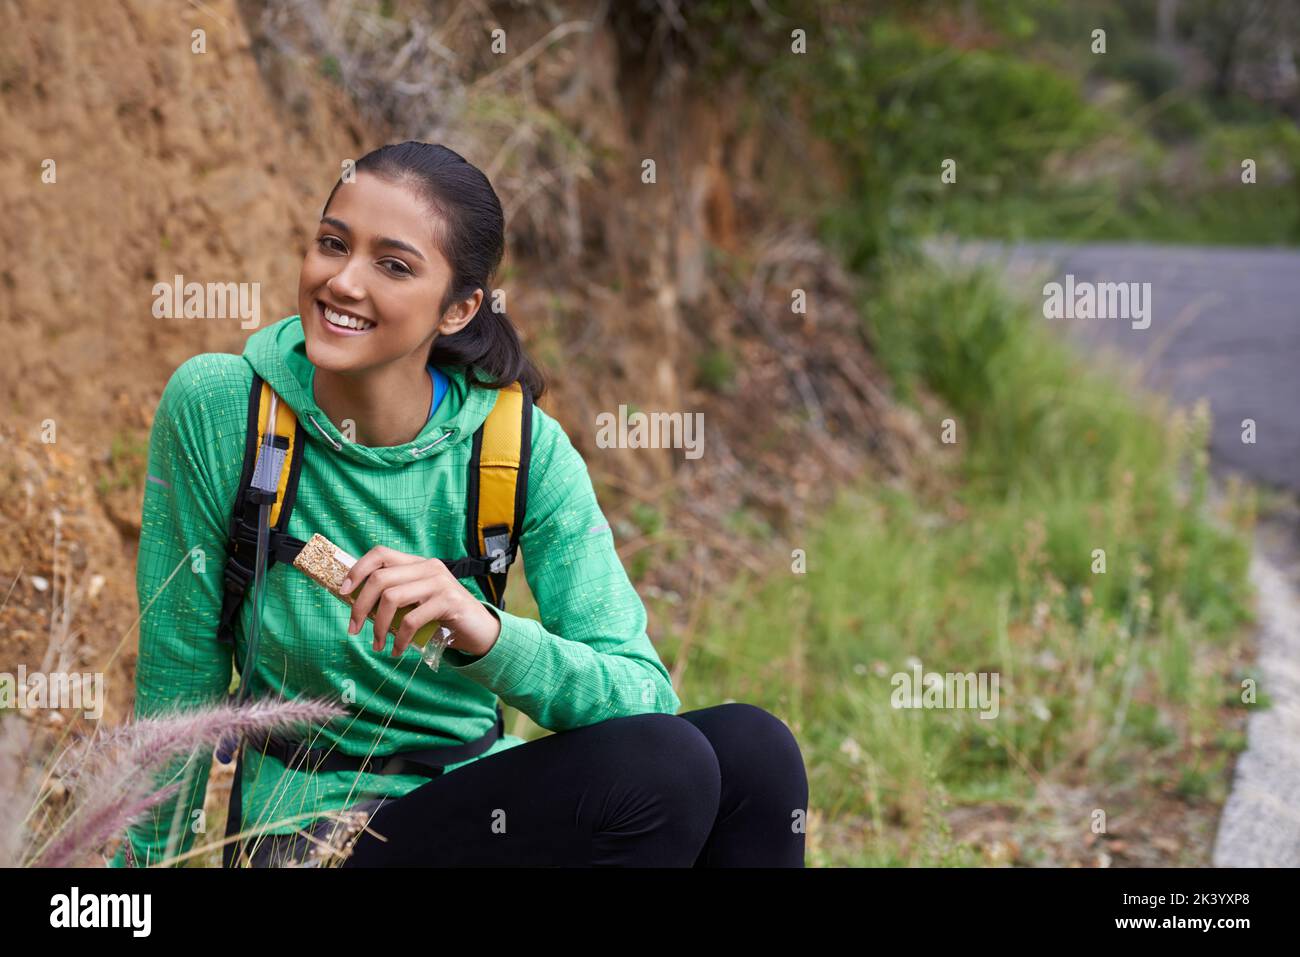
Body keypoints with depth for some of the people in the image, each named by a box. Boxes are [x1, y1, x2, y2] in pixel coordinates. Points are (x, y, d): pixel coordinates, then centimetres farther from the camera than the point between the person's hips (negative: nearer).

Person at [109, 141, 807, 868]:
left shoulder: (526, 450, -9)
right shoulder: (216, 406, -13)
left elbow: (643, 696, -17)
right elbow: (180, 685, -5)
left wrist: (484, 632, -34)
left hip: (480, 807, 3)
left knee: (749, 745, -23)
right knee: (661, 766, -26)